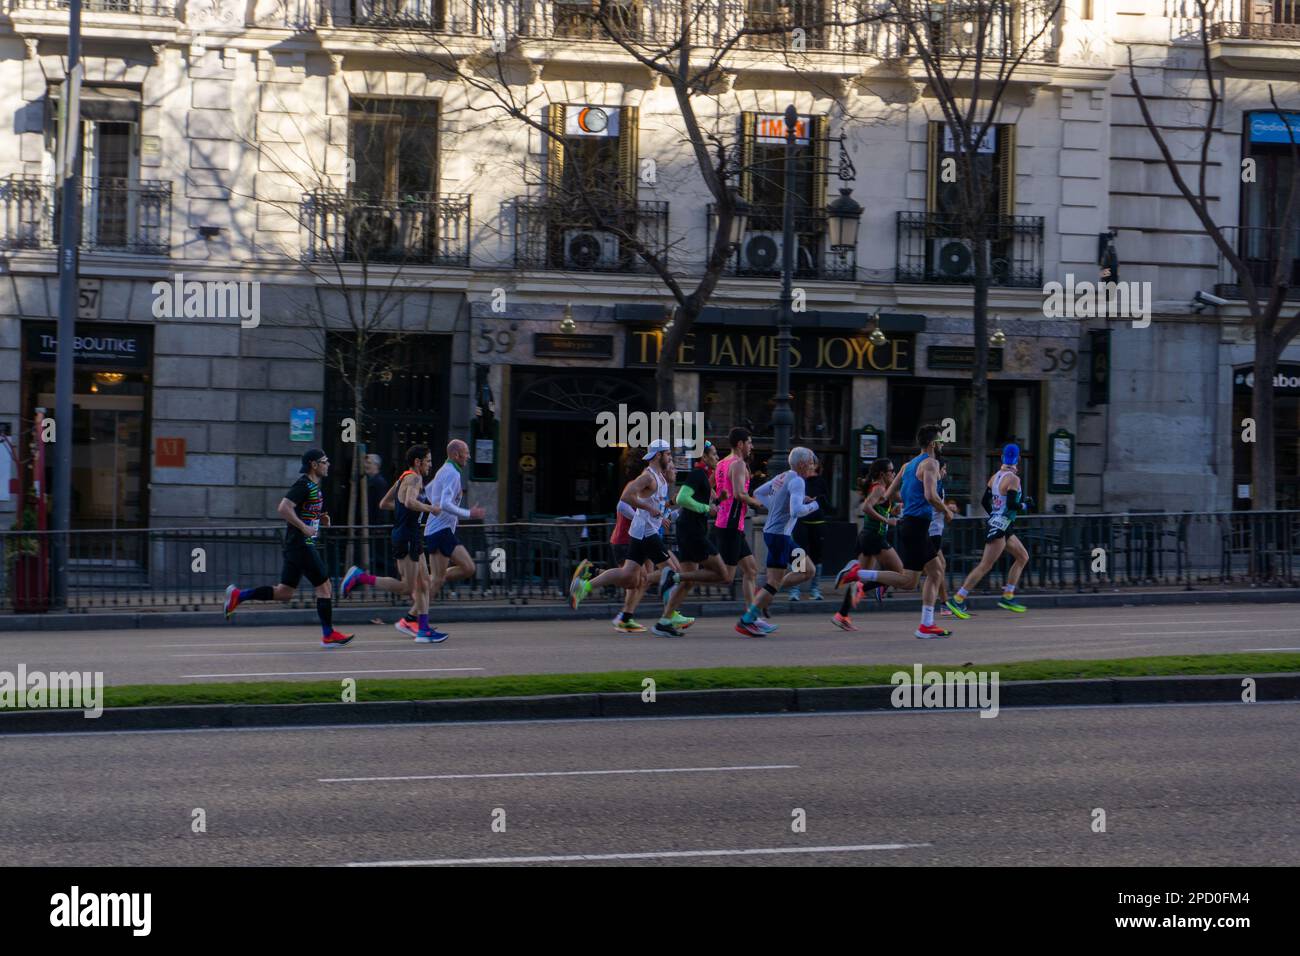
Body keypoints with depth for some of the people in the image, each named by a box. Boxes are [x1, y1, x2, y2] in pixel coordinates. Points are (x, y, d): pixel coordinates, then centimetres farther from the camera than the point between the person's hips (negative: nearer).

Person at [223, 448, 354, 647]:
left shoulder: (313, 486, 17)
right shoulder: (304, 484, -13)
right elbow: (283, 509, -23)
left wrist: (320, 520, 13)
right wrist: (304, 527, -23)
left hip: (297, 546, 10)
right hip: (302, 544, -10)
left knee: (284, 592, 10)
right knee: (324, 586, -4)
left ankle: (237, 595, 12)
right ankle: (328, 635, 1)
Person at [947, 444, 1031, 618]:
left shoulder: (995, 476, 9)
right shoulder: (1013, 479, -15)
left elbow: (985, 502, 12)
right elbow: (1011, 505, -23)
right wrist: (1025, 505, -5)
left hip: (998, 525, 10)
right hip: (1000, 527, -10)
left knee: (1023, 557, 18)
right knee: (985, 566, -10)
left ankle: (1007, 597, 18)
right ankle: (957, 600, -13)